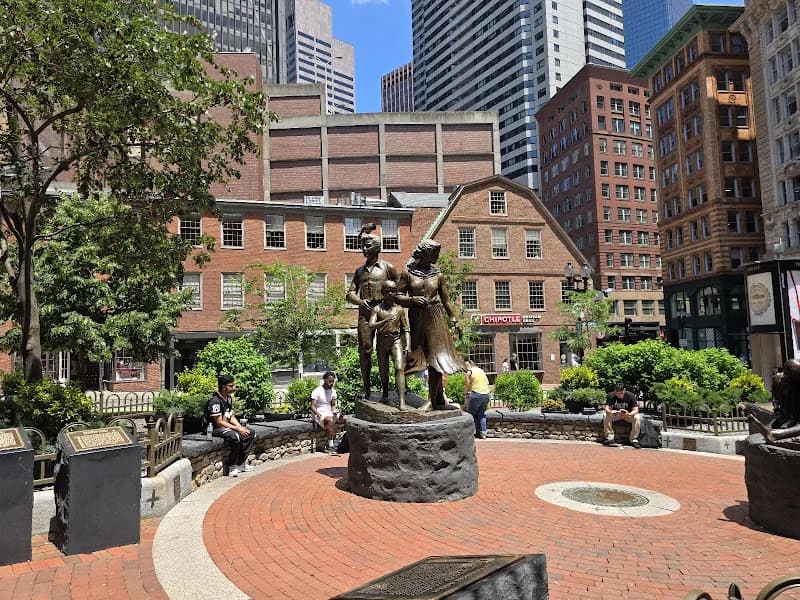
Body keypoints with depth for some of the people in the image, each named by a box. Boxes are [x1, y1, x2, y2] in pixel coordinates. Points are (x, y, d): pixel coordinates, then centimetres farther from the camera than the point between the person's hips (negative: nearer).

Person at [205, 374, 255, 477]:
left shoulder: (228, 398, 10)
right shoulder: (215, 401, -20)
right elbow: (219, 422, -22)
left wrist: (241, 427, -5)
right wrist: (237, 429, -20)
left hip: (227, 426, 10)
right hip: (216, 429, -10)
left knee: (250, 433, 2)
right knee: (235, 436, -34)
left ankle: (241, 464, 2)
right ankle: (232, 467, -20)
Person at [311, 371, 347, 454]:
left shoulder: (333, 391, 11)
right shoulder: (317, 391, -9)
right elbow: (313, 406, -13)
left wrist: (334, 412, -5)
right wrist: (319, 415, -29)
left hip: (330, 413, 7)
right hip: (319, 415, -7)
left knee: (345, 419, -18)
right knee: (330, 420, -37)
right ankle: (330, 447, -36)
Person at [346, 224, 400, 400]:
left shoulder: (388, 267, 6)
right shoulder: (360, 270, 19)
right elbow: (350, 293, 16)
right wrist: (360, 301, -4)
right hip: (365, 312, 4)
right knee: (364, 350, 0)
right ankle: (366, 387, 6)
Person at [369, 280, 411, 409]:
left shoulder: (399, 309, 2)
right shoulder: (377, 309, 1)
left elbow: (406, 329, 5)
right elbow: (371, 325, -12)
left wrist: (407, 346, -2)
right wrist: (386, 320, -26)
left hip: (396, 340, -1)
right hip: (382, 341, 1)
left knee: (399, 368, -16)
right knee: (383, 370, 12)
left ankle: (401, 400, -19)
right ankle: (385, 393, 38)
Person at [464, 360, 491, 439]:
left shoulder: (469, 372, -1)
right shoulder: (481, 370, 17)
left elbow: (467, 386, -1)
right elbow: (487, 382, 17)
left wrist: (466, 396, 8)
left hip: (476, 394, -6)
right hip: (486, 394, 6)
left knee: (471, 414, 6)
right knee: (482, 414, 16)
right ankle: (483, 433, 11)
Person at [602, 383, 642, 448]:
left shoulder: (630, 396, -21)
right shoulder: (611, 396, -18)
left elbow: (636, 410, -24)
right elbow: (607, 408, -22)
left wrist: (628, 414, -45)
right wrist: (611, 412, -46)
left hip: (628, 414, -1)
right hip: (615, 415, 1)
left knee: (637, 417, -32)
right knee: (605, 415, -29)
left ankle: (634, 440, -19)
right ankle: (609, 437, -19)